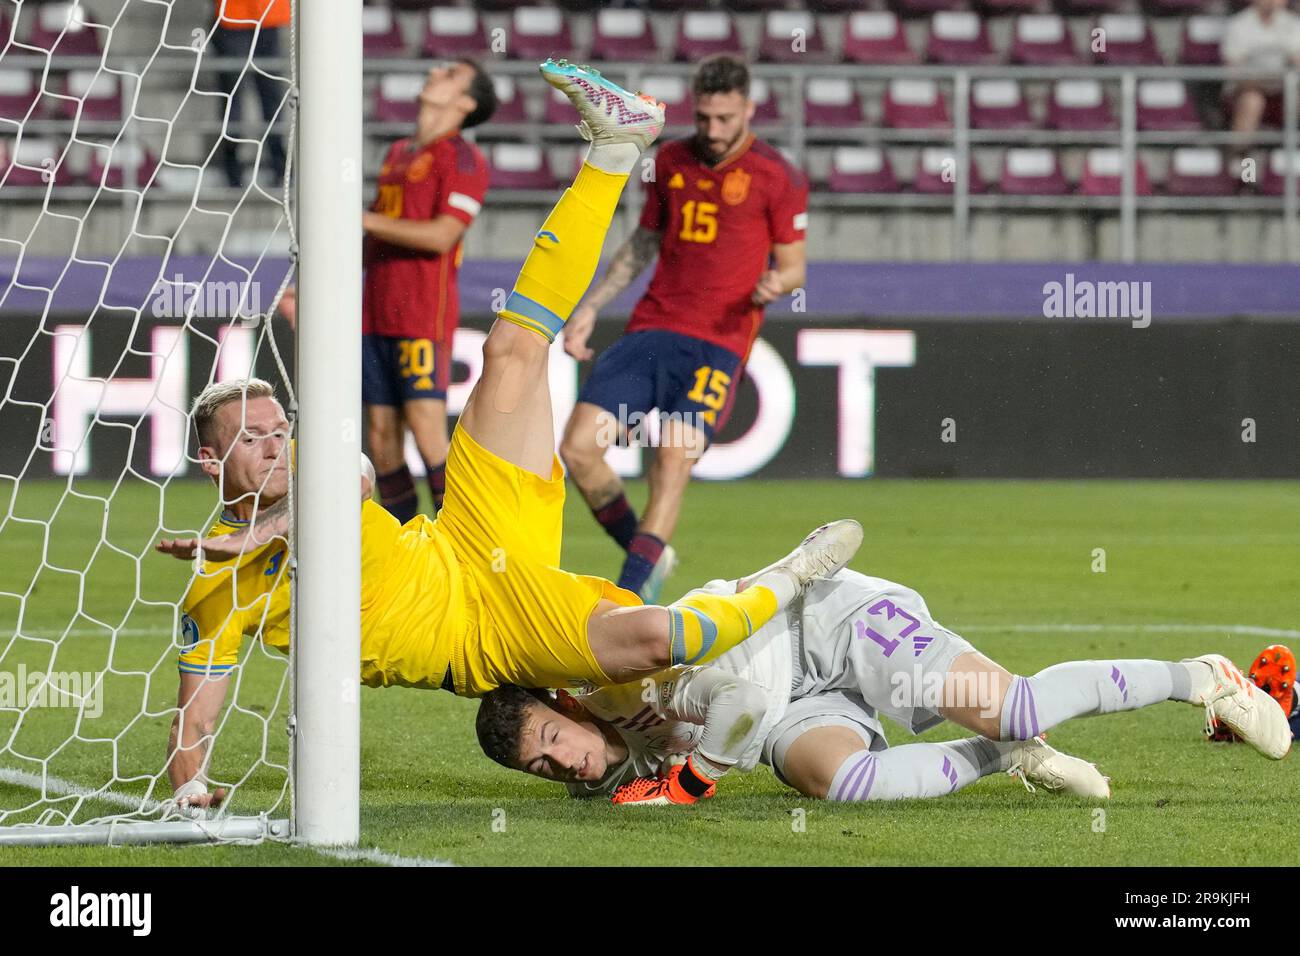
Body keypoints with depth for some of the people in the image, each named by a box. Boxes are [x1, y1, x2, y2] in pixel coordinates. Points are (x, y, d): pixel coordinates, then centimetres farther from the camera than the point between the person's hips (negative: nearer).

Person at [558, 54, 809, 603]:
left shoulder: (778, 178, -2)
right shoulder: (671, 161, 13)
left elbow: (793, 265, 3)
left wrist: (776, 283, -21)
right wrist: (591, 307, 18)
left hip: (718, 344, -5)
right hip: (651, 330, 5)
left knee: (674, 460, -23)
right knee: (578, 448, -8)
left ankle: (632, 593, -21)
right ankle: (647, 555, 12)